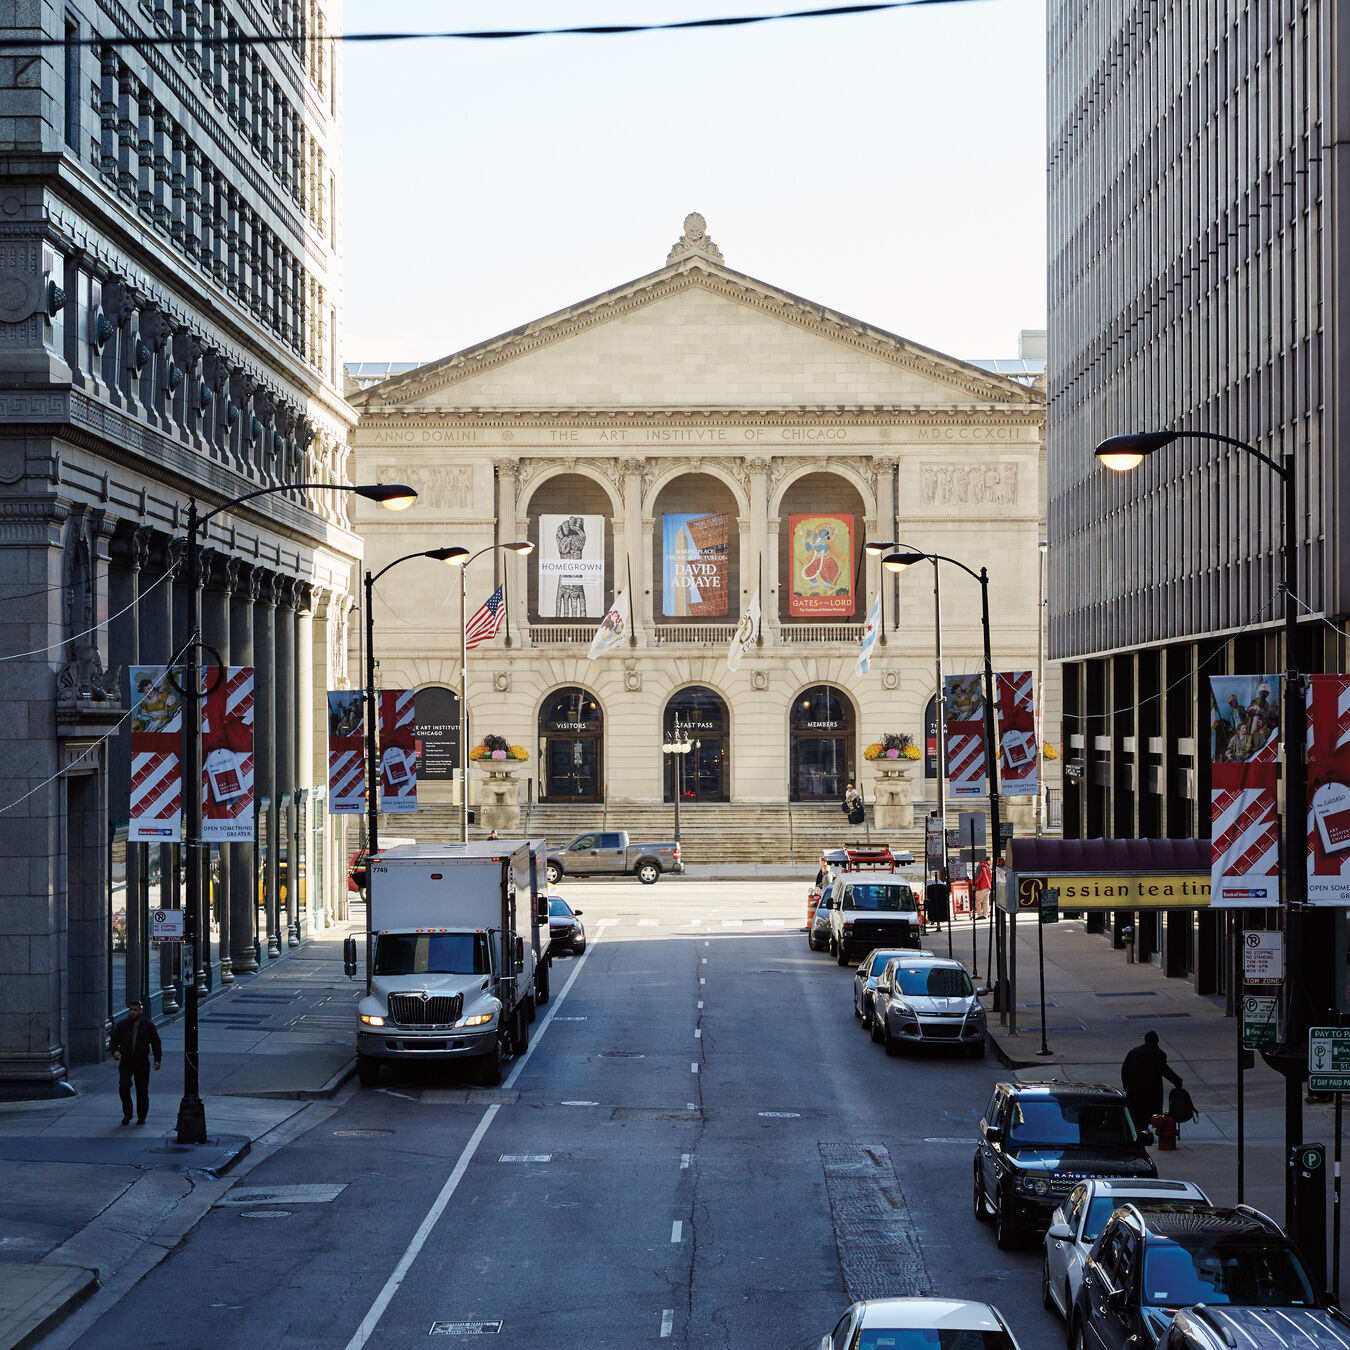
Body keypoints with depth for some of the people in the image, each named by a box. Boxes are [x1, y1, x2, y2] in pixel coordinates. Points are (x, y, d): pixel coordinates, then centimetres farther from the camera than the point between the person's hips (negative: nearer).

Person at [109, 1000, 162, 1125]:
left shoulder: (148, 1025, -1)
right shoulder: (122, 1025, -1)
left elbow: (156, 1043, 4)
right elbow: (113, 1040, 6)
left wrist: (157, 1060, -5)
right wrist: (115, 1050, -15)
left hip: (142, 1064, 0)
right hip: (125, 1064, 0)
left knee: (142, 1091, 0)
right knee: (123, 1087, -16)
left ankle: (141, 1117, 18)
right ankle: (127, 1114, 3)